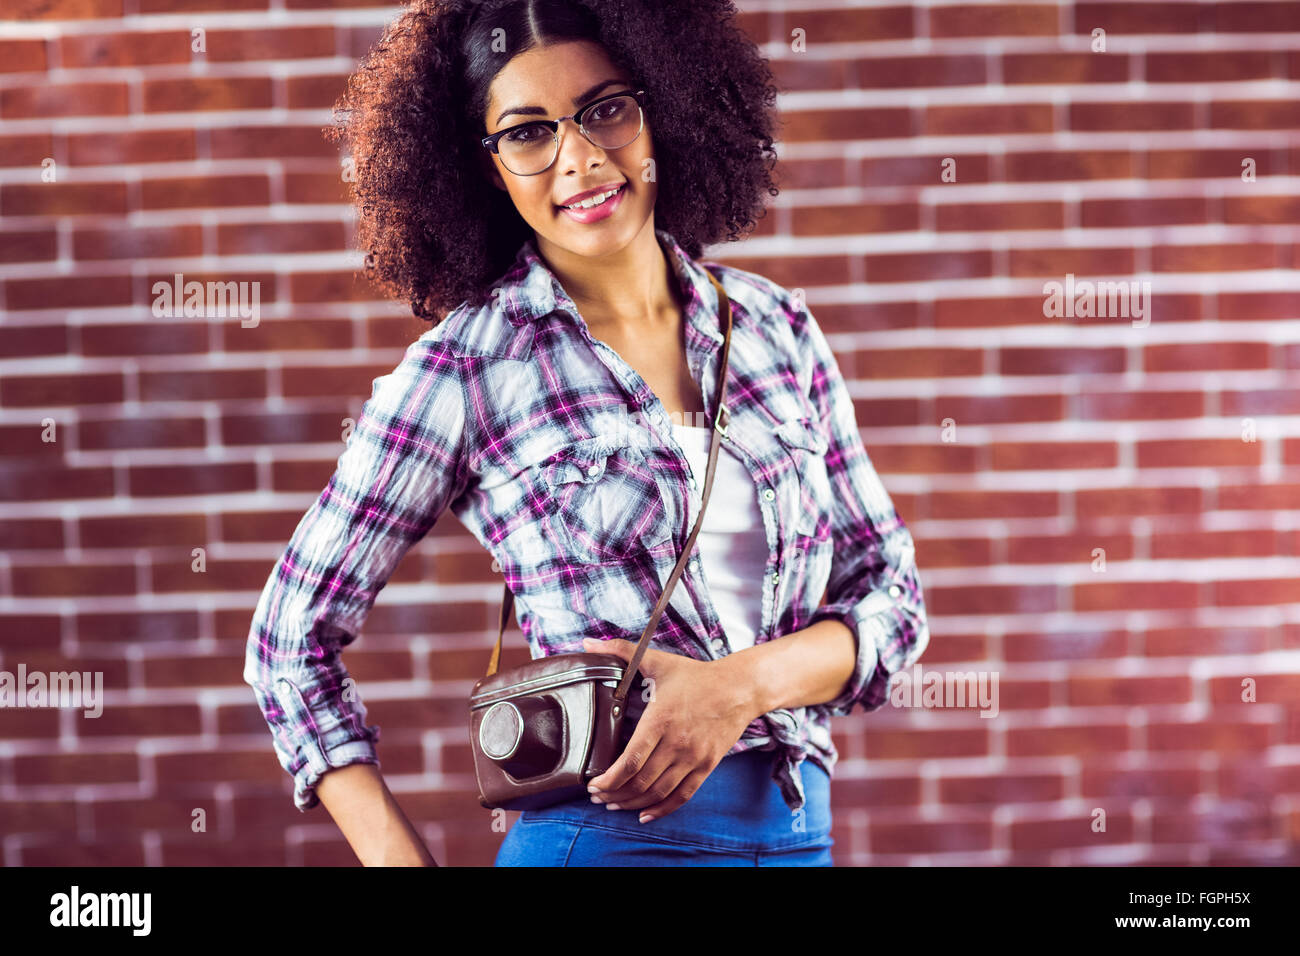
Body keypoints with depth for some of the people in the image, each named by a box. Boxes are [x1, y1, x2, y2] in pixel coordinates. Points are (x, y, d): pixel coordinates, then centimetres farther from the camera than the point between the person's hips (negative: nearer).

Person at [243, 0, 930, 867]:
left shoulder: (775, 325, 3)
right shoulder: (467, 366, -7)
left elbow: (892, 591, 5)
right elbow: (294, 641, -5)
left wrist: (742, 682, -14)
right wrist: (404, 861, -14)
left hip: (802, 828, 4)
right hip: (607, 835, -3)